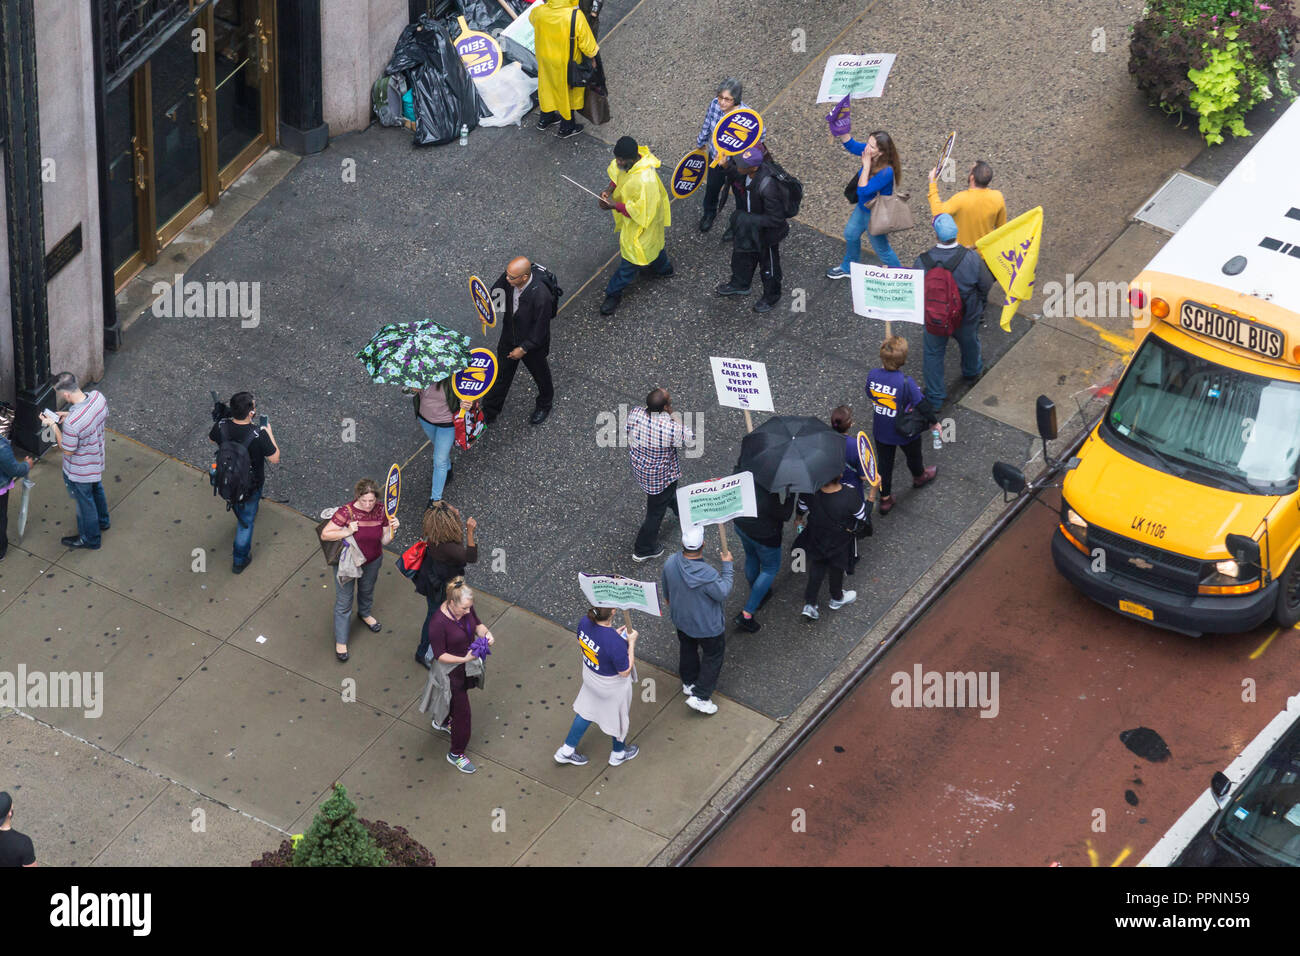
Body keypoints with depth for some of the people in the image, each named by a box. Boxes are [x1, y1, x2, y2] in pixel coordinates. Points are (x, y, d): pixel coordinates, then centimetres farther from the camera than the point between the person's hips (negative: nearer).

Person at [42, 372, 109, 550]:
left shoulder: (72, 423, -43)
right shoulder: (98, 397, -23)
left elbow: (67, 450, -26)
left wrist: (54, 425, -17)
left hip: (80, 472, -7)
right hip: (97, 460, 7)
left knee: (85, 502, 20)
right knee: (97, 490, 34)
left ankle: (90, 539, 45)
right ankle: (102, 522, 61)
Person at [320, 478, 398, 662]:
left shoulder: (381, 511, -16)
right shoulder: (346, 512, -30)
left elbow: (384, 540, -6)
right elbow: (324, 535, -23)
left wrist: (392, 529, -26)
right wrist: (346, 532, -36)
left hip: (372, 562, 4)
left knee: (367, 590, 32)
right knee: (344, 603, 6)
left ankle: (365, 614, 64)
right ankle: (340, 641, 22)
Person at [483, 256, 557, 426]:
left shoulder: (541, 296, -41)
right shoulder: (508, 278, -24)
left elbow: (541, 329, -28)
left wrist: (524, 348, -19)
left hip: (532, 343, -4)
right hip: (509, 338, 5)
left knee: (540, 374, 26)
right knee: (501, 375, 22)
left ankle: (545, 404, 56)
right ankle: (488, 414, 42)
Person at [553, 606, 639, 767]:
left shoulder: (584, 622, -24)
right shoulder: (615, 642, -42)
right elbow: (625, 671, -27)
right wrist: (631, 643, -21)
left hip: (590, 679, 5)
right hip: (612, 687, -5)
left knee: (586, 711, 30)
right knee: (617, 717, 25)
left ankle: (567, 750, 45)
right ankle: (618, 752, 52)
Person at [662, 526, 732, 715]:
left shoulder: (670, 563, -21)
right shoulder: (707, 575, -40)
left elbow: (666, 587, 0)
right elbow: (722, 593, -22)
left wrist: (668, 599, 24)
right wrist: (727, 566, -16)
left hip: (681, 619, 6)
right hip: (707, 626, -6)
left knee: (687, 649, 31)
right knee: (713, 656, 18)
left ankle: (689, 683, 51)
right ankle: (699, 696, 20)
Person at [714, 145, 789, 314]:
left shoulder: (767, 187, -43)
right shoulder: (746, 175, -19)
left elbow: (776, 219, -34)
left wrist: (748, 220, -32)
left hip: (767, 232, -8)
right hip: (749, 225, 8)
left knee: (768, 265, 19)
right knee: (742, 255, 30)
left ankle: (771, 296, 45)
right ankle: (740, 284, 58)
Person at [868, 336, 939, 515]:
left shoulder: (873, 375, -21)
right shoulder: (906, 382, -35)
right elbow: (921, 404, -26)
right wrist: (934, 422, -9)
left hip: (881, 431, 3)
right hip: (906, 432, -3)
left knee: (884, 463, 22)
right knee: (913, 455, 30)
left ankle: (885, 498, 33)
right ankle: (919, 476, 59)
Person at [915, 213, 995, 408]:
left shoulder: (923, 261, -28)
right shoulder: (971, 259, -29)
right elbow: (986, 284, -15)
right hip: (966, 317, 0)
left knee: (933, 352, 22)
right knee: (969, 343, 31)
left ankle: (935, 397, 33)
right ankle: (972, 372, 61)